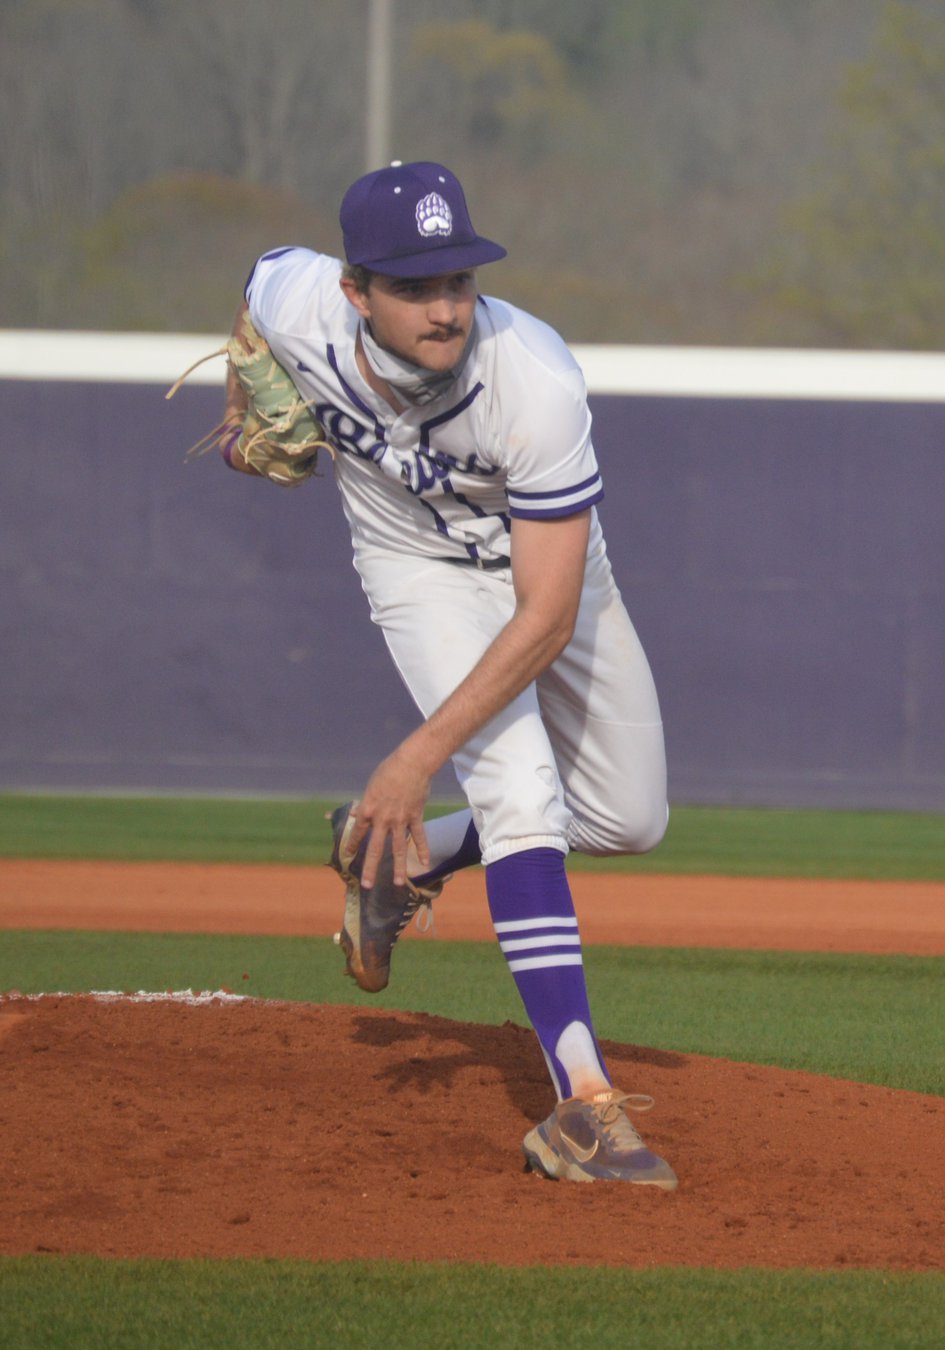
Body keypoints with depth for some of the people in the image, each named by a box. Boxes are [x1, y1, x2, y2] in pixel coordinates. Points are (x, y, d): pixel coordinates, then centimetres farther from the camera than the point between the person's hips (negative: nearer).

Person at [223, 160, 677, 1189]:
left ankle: (394, 859, 30)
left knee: (631, 821, 7)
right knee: (519, 787, -22)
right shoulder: (292, 303, -32)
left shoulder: (539, 385, -40)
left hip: (549, 562, 1)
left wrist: (419, 757, -41)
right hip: (418, 562, -1)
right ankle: (581, 1104, -29)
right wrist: (245, 413, 13)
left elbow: (547, 616, -39)